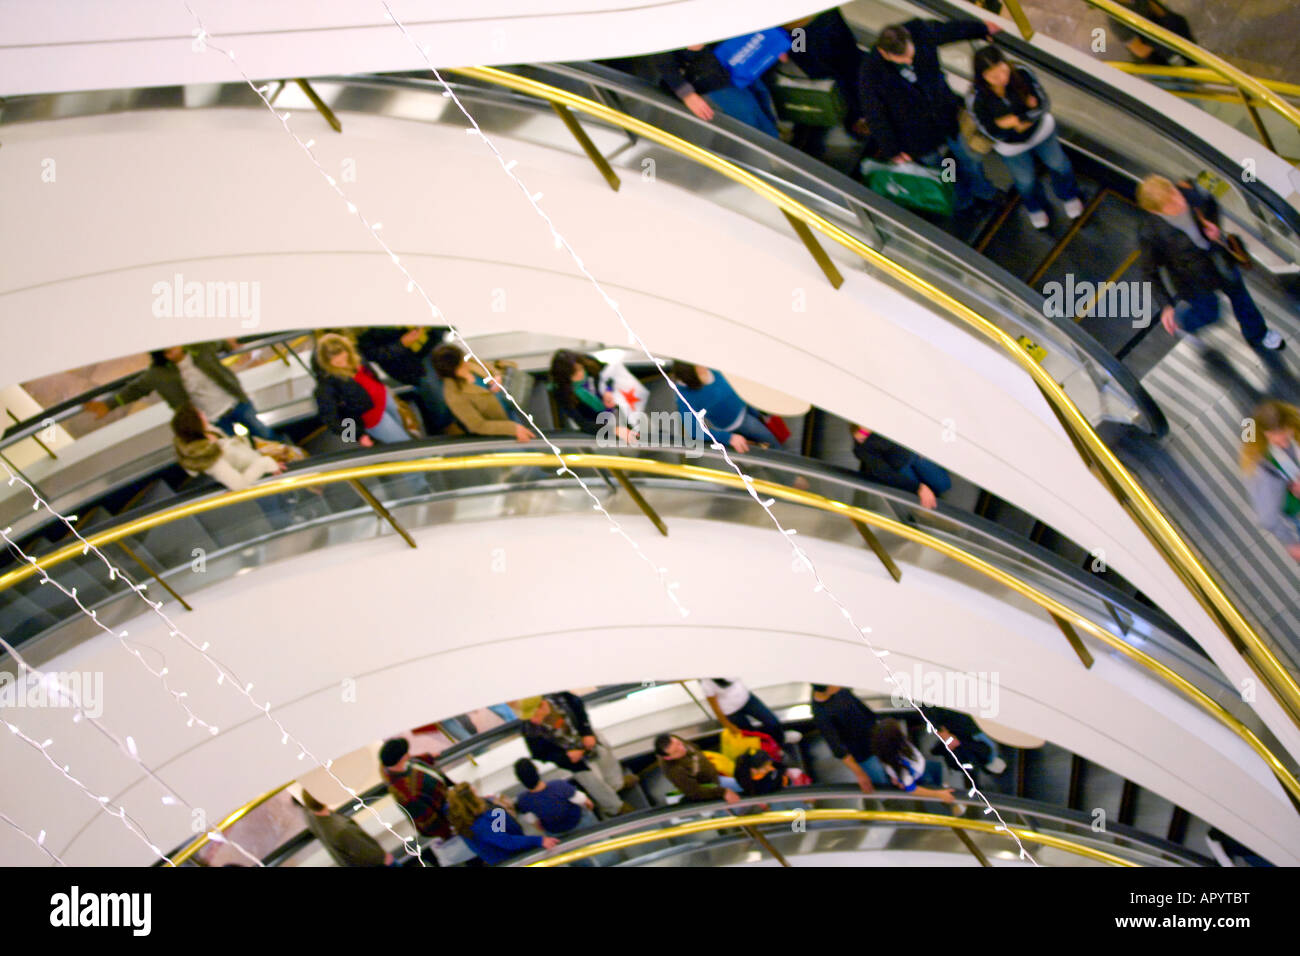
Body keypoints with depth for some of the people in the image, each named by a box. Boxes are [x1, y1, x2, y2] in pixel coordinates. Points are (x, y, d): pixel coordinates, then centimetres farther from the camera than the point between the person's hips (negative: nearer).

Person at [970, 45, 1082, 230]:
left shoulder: (1021, 74, -32)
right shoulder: (977, 99, -36)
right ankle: (1035, 207, 61)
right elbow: (993, 132, -25)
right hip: (1012, 147, -1)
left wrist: (1016, 120, -34)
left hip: (1041, 130, 2)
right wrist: (1027, 114, -28)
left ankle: (1068, 196, 61)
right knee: (1026, 181, 25)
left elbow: (1042, 104, -21)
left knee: (1059, 165, 26)